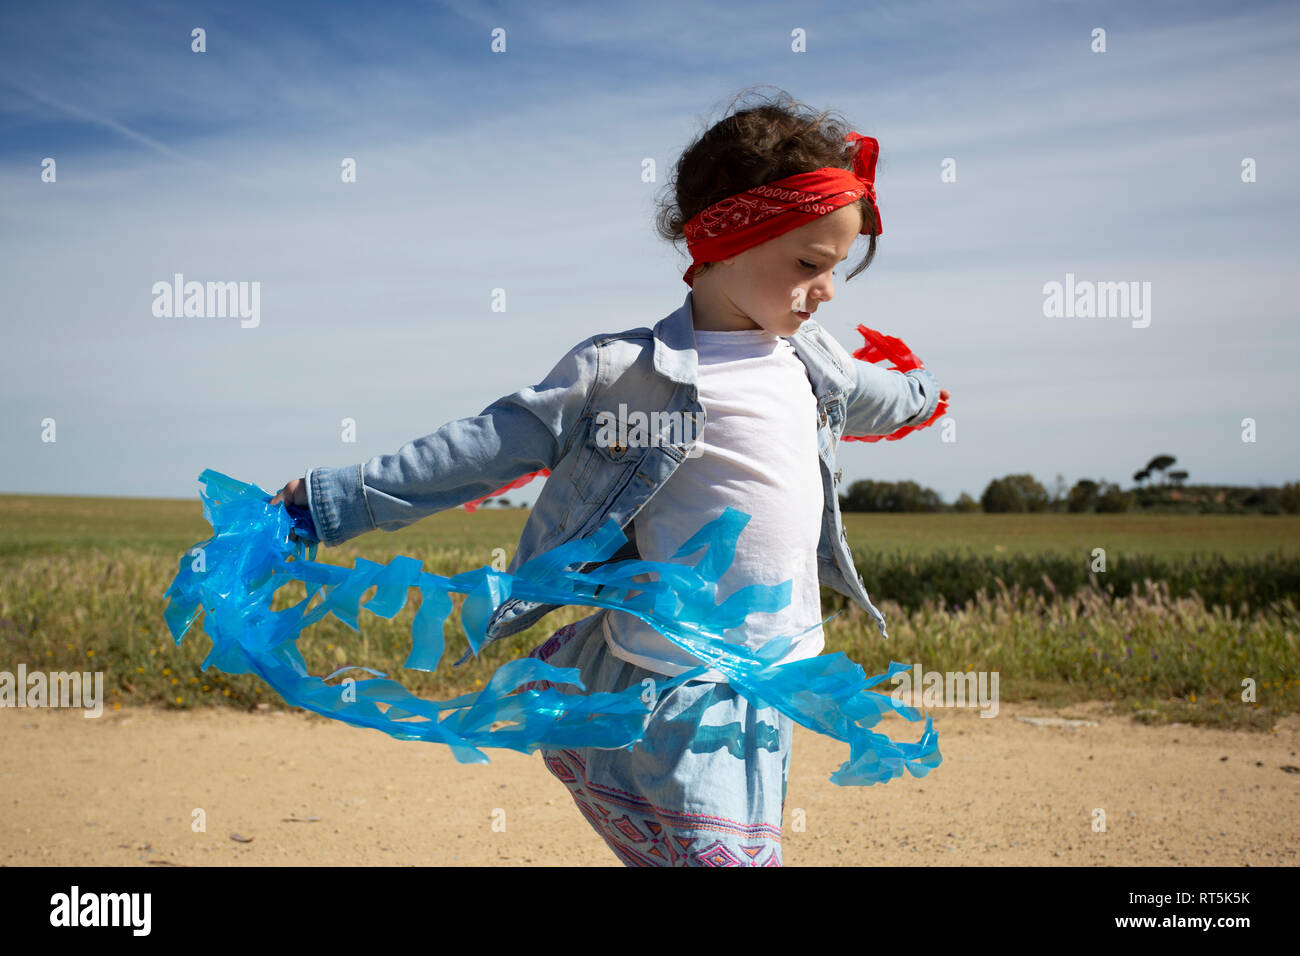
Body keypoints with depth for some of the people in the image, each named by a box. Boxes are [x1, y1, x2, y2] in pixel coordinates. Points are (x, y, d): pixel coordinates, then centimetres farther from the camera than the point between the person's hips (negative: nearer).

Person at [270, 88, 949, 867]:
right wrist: (338, 501, -8)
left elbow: (866, 397, 36)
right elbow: (495, 444, -8)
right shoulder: (629, 372, -10)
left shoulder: (813, 360, 12)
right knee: (717, 850, -11)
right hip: (679, 695, -7)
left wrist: (921, 393, 59)